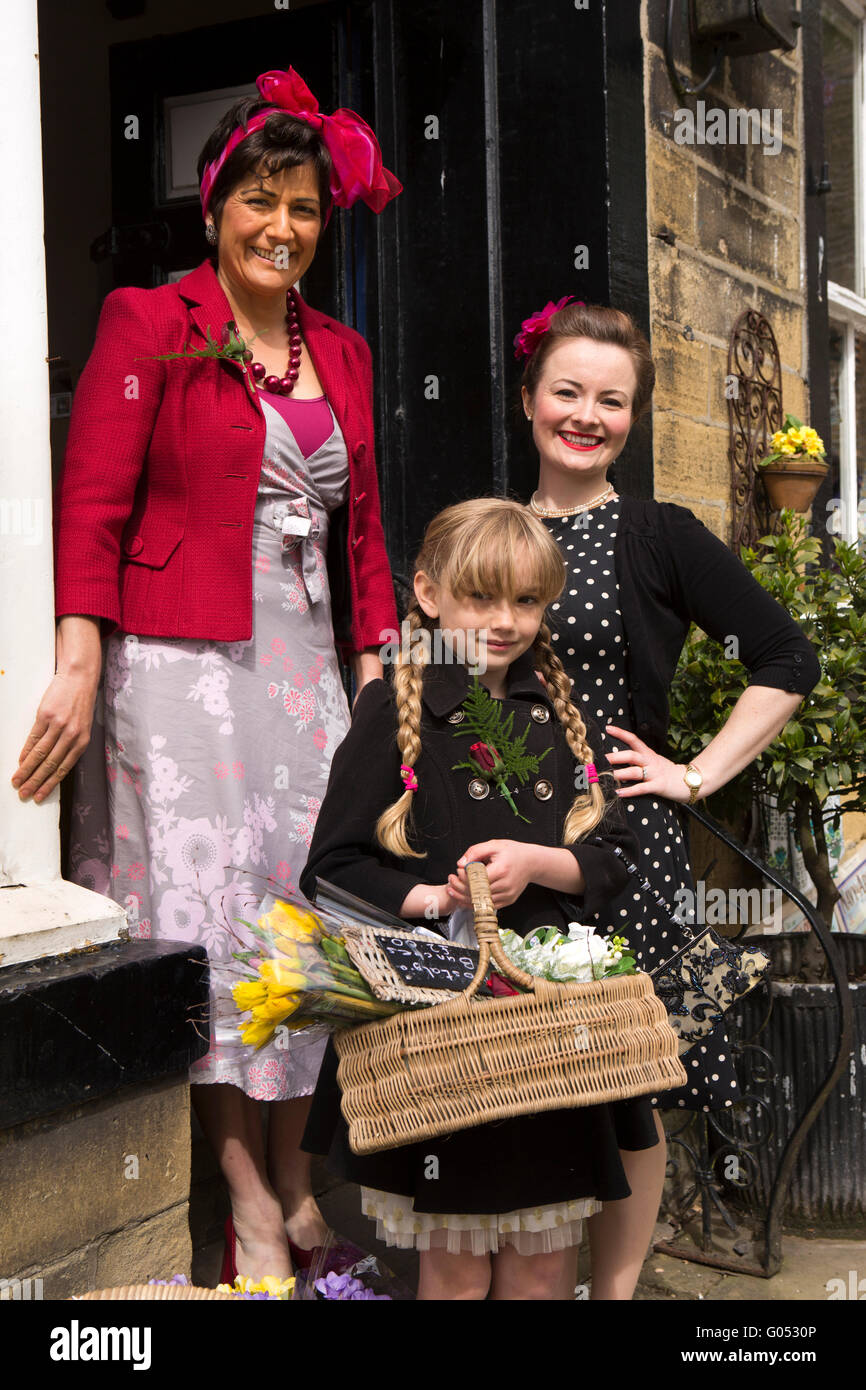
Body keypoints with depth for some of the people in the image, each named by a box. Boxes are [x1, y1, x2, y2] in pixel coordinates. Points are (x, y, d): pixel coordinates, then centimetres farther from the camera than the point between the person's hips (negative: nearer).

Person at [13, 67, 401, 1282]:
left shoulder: (341, 353, 16)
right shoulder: (148, 324, -1)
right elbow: (93, 506, -8)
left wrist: (376, 672, 12)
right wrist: (79, 670, -16)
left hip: (306, 666, 6)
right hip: (181, 665, -5)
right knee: (209, 908, -3)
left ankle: (294, 1181, 21)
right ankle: (248, 1206, 6)